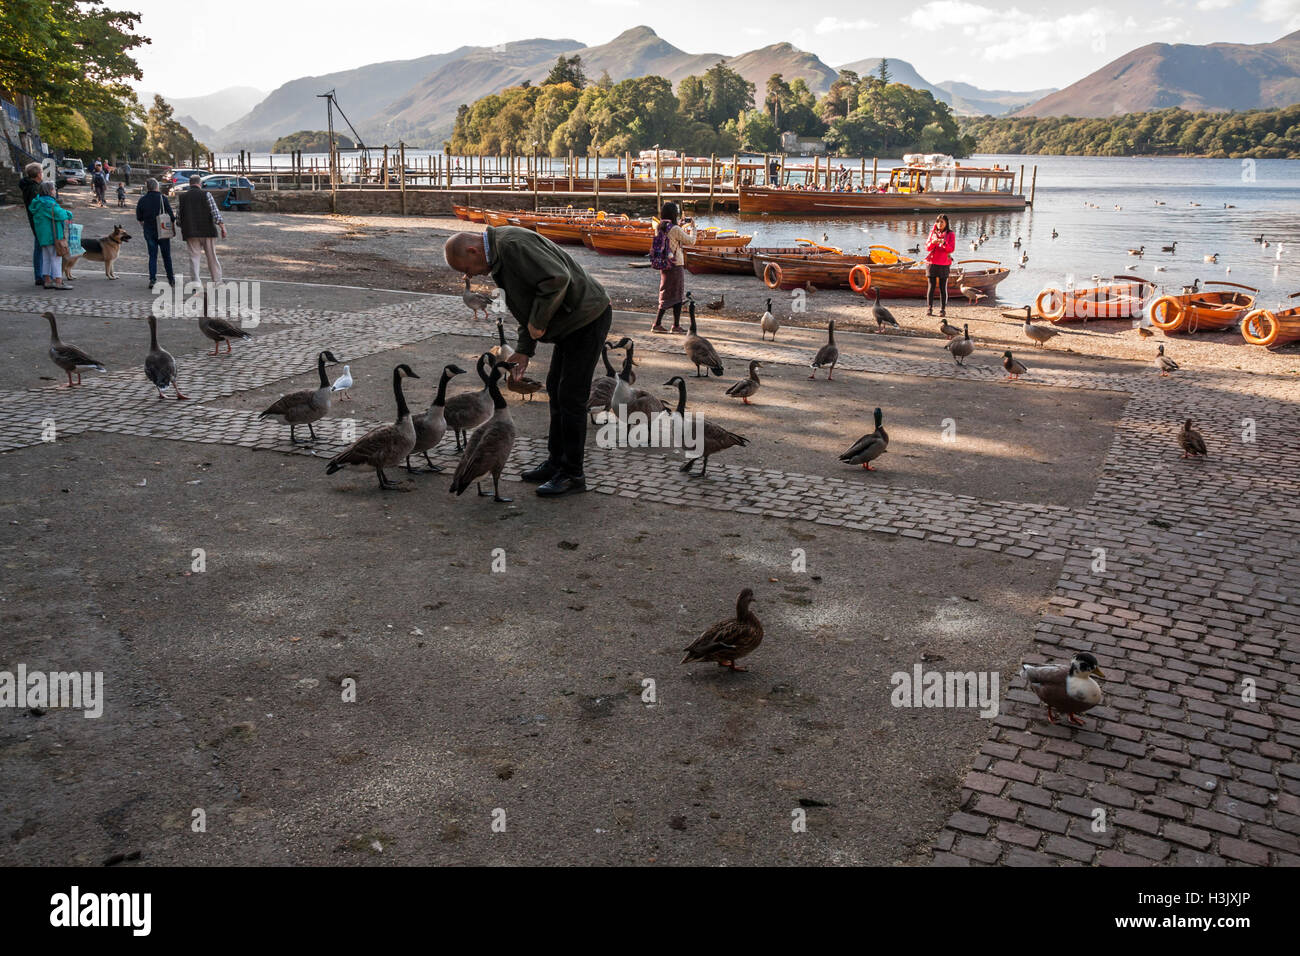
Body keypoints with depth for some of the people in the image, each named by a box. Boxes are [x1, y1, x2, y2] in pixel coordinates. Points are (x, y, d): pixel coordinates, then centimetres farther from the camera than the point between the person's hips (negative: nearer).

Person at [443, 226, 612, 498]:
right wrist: (524, 350, 11)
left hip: (588, 319, -11)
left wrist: (538, 321, -20)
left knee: (571, 397, -6)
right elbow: (530, 301, 19)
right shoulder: (500, 256, 12)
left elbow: (557, 279, -32)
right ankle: (556, 462, 26)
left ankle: (573, 474, 3)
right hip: (572, 322, 11)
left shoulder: (513, 244, -22)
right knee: (556, 390, 16)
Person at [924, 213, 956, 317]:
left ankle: (943, 309, 2)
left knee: (943, 288, -1)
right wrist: (932, 242, -16)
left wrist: (943, 243, -23)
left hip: (944, 264, -2)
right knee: (931, 287, 0)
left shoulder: (950, 234, 4)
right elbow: (927, 247, 5)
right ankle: (929, 309, 4)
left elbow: (951, 249, -6)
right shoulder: (932, 233, 11)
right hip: (931, 263, 2)